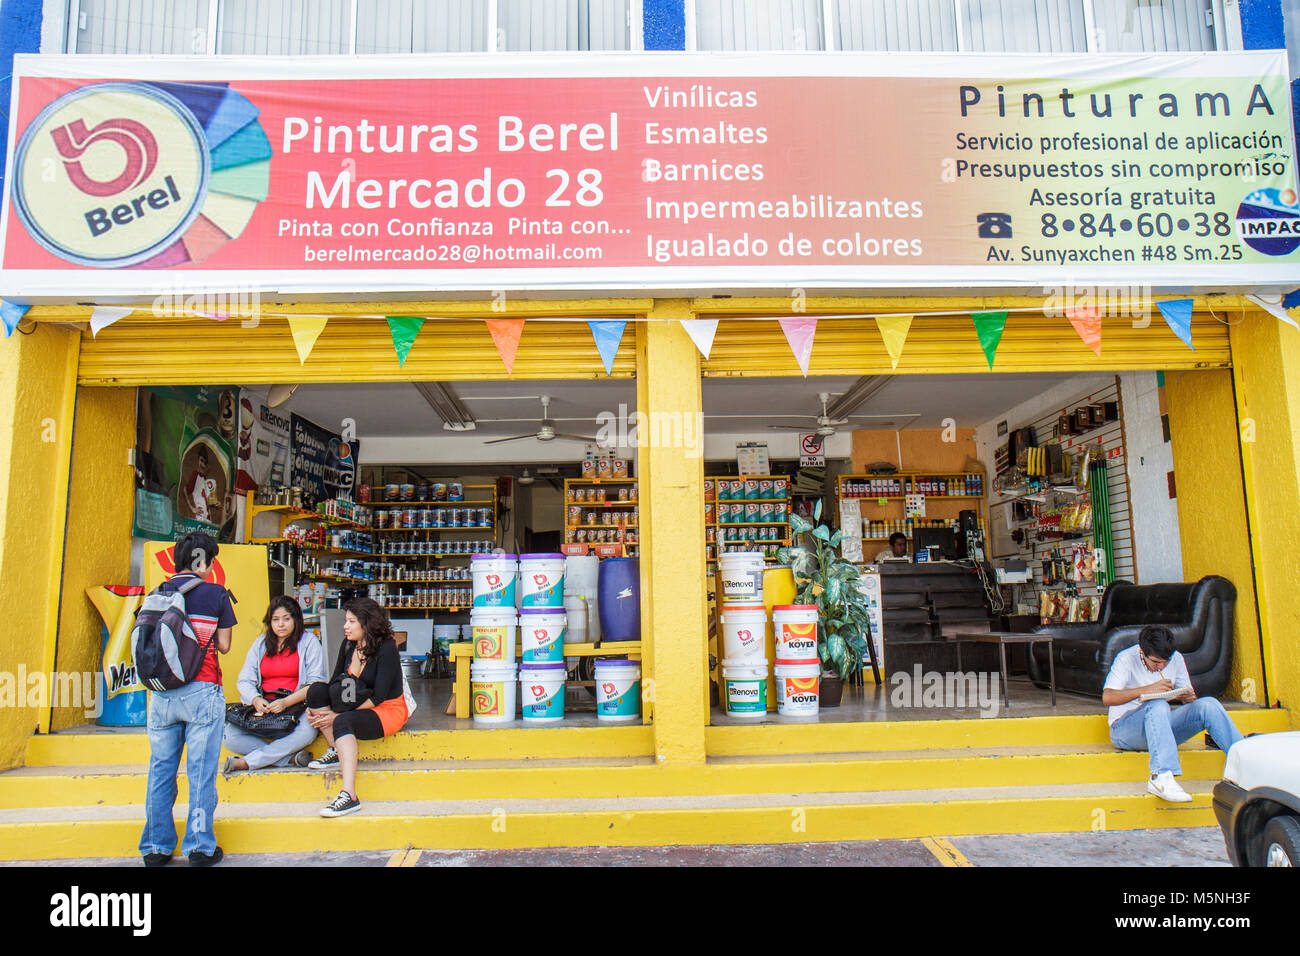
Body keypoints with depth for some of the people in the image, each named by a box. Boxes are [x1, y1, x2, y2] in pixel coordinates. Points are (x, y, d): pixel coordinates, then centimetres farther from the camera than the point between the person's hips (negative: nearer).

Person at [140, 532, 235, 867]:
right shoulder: (215, 593, -3)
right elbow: (224, 645, 0)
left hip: (161, 692, 4)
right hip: (202, 691, -4)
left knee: (160, 770, 11)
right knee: (201, 771, 1)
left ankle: (156, 848, 18)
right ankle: (200, 848, 5)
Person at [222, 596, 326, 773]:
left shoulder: (309, 642, 5)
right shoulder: (260, 644, 17)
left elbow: (316, 682, -5)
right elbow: (245, 680, 9)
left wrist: (286, 702, -19)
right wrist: (256, 700, -14)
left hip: (297, 706, -3)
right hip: (262, 708, 4)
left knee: (307, 731, -35)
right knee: (229, 735, -22)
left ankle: (246, 762, -23)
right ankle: (289, 758, -22)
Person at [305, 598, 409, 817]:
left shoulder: (386, 648, -16)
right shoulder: (348, 645, 5)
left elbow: (378, 697, -19)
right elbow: (334, 684, 9)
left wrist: (338, 715, -20)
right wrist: (314, 709, -9)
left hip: (389, 710, -7)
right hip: (357, 707, 7)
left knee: (344, 722, -36)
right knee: (316, 690, -14)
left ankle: (349, 796, -46)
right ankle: (336, 751, -10)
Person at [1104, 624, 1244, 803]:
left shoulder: (1176, 659, 5)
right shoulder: (1126, 659, -11)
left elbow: (1187, 693, 13)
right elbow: (1107, 698, -22)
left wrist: (1190, 697, -12)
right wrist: (1147, 690, -33)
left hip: (1163, 725, 5)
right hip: (1124, 728, -5)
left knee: (1208, 704, -17)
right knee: (1158, 705, -38)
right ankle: (1161, 777, -51)